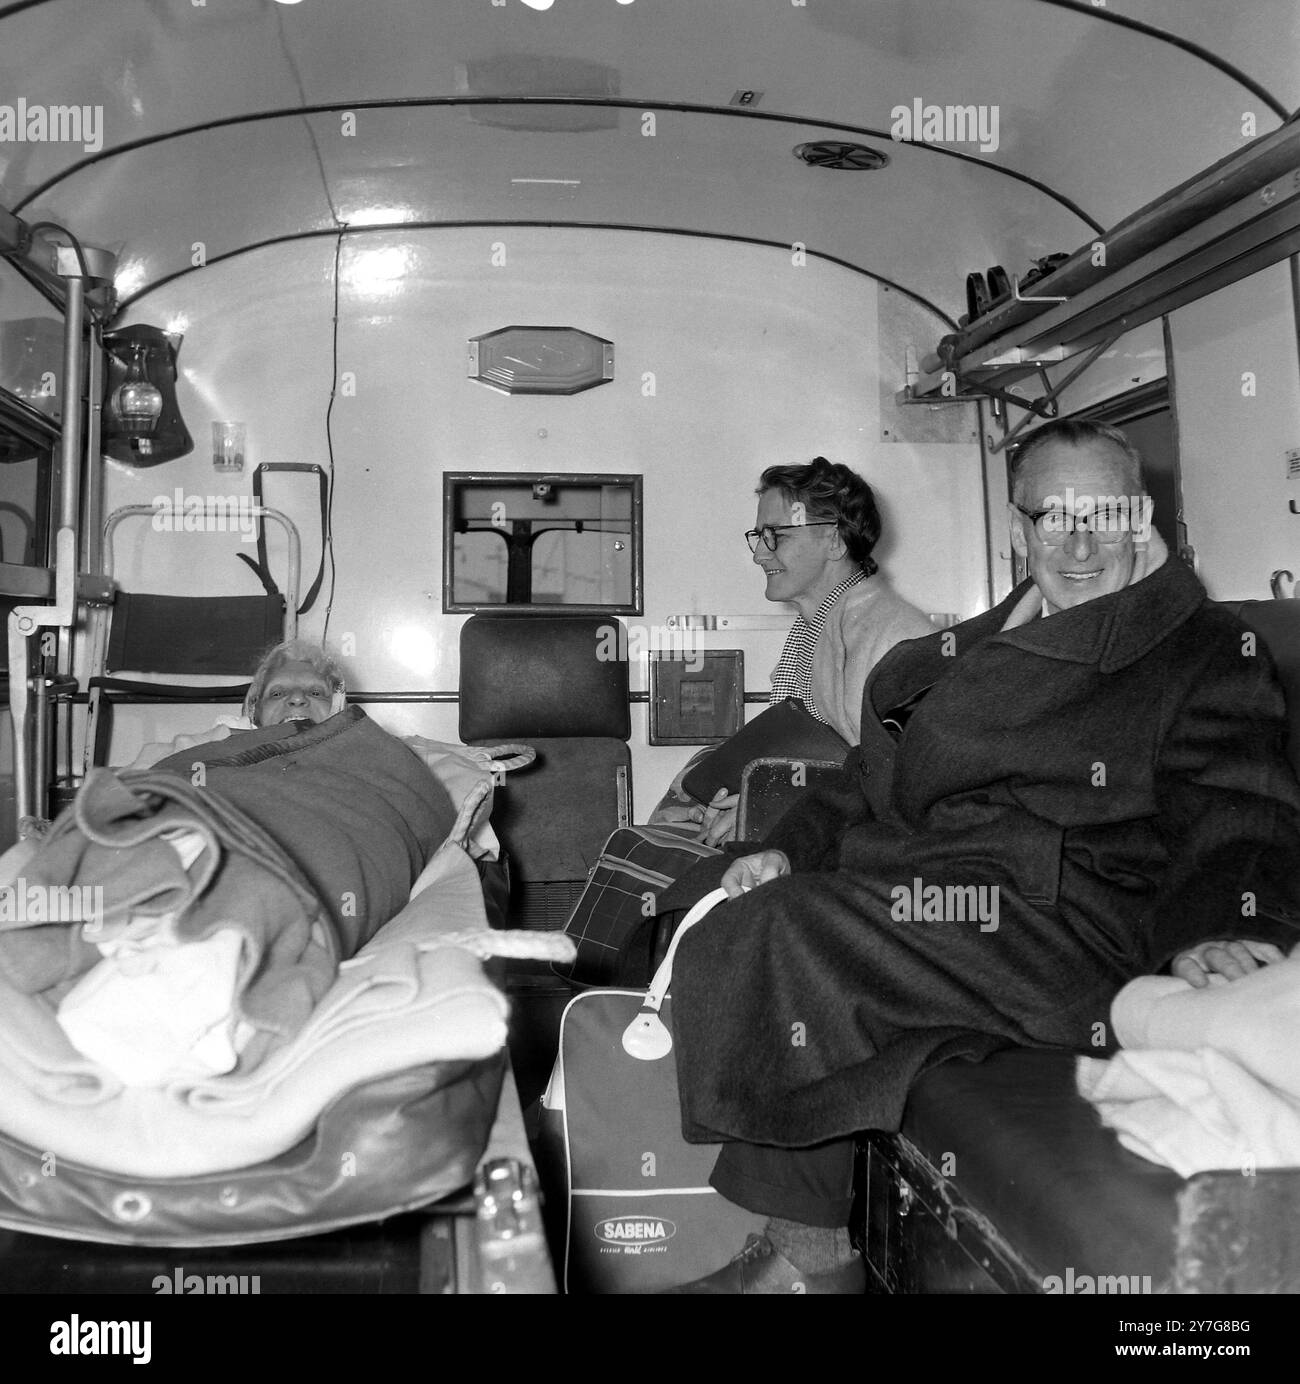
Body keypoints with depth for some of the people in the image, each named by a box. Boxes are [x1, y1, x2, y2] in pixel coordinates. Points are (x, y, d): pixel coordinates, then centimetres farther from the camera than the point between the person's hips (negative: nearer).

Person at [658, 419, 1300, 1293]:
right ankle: (807, 1253, -6)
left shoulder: (1211, 655, 6)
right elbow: (872, 785, 21)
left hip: (1069, 930, -7)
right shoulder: (972, 652, 24)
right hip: (928, 884, 7)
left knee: (782, 931, -25)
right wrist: (789, 850, 3)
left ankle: (812, 1253, -8)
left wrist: (1211, 931, -28)